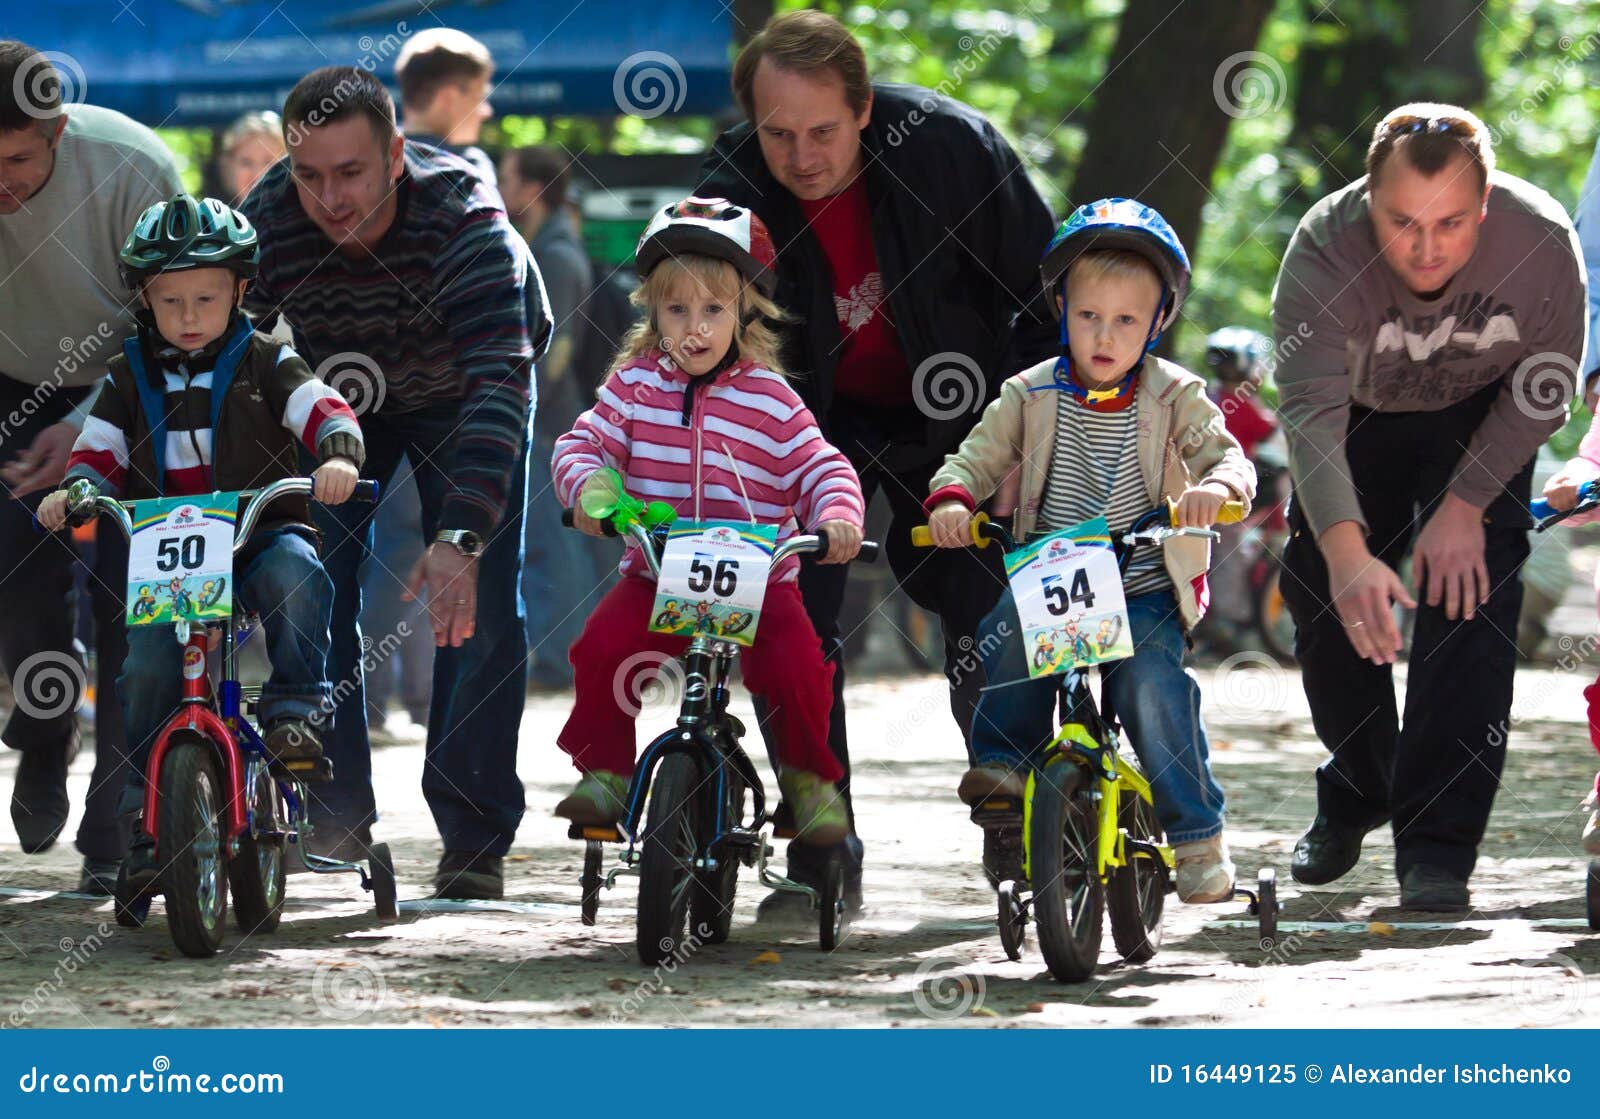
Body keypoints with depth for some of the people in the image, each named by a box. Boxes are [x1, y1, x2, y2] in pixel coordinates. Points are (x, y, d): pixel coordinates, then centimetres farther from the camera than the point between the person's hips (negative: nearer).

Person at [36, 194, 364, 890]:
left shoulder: (263, 363, 6)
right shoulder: (130, 377, 13)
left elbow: (324, 412, -6)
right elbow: (99, 454, 10)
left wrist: (338, 456, -28)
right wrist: (73, 493, -13)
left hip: (261, 534, -2)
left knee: (295, 573, -37)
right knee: (148, 665, -17)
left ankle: (293, 710, -24)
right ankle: (145, 808, -3)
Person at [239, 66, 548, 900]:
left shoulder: (462, 220, -39)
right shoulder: (266, 223, -30)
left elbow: (500, 384, -47)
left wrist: (460, 537, -58)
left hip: (459, 395, -2)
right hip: (335, 399, 2)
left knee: (478, 606, -13)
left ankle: (474, 841, -3)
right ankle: (333, 823, 2)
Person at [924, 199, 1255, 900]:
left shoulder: (1172, 396, 0)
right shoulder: (1032, 396, 5)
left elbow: (1227, 454, -8)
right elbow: (980, 455, 3)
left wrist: (1215, 487, -32)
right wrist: (952, 498, -19)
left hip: (1145, 589, -2)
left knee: (1152, 685, -22)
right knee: (1007, 639, -28)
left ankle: (1198, 836, -8)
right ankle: (1002, 760, -7)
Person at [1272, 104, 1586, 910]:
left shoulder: (1540, 244, -33)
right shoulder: (1325, 251, -36)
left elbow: (1544, 391, -16)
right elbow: (1310, 410, -43)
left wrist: (1466, 505, -23)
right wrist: (1346, 552, -56)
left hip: (1479, 425, -1)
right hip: (1360, 421, 1)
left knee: (1469, 596, -17)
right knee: (1323, 595, 2)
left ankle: (1437, 849, -15)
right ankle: (1355, 794, 31)